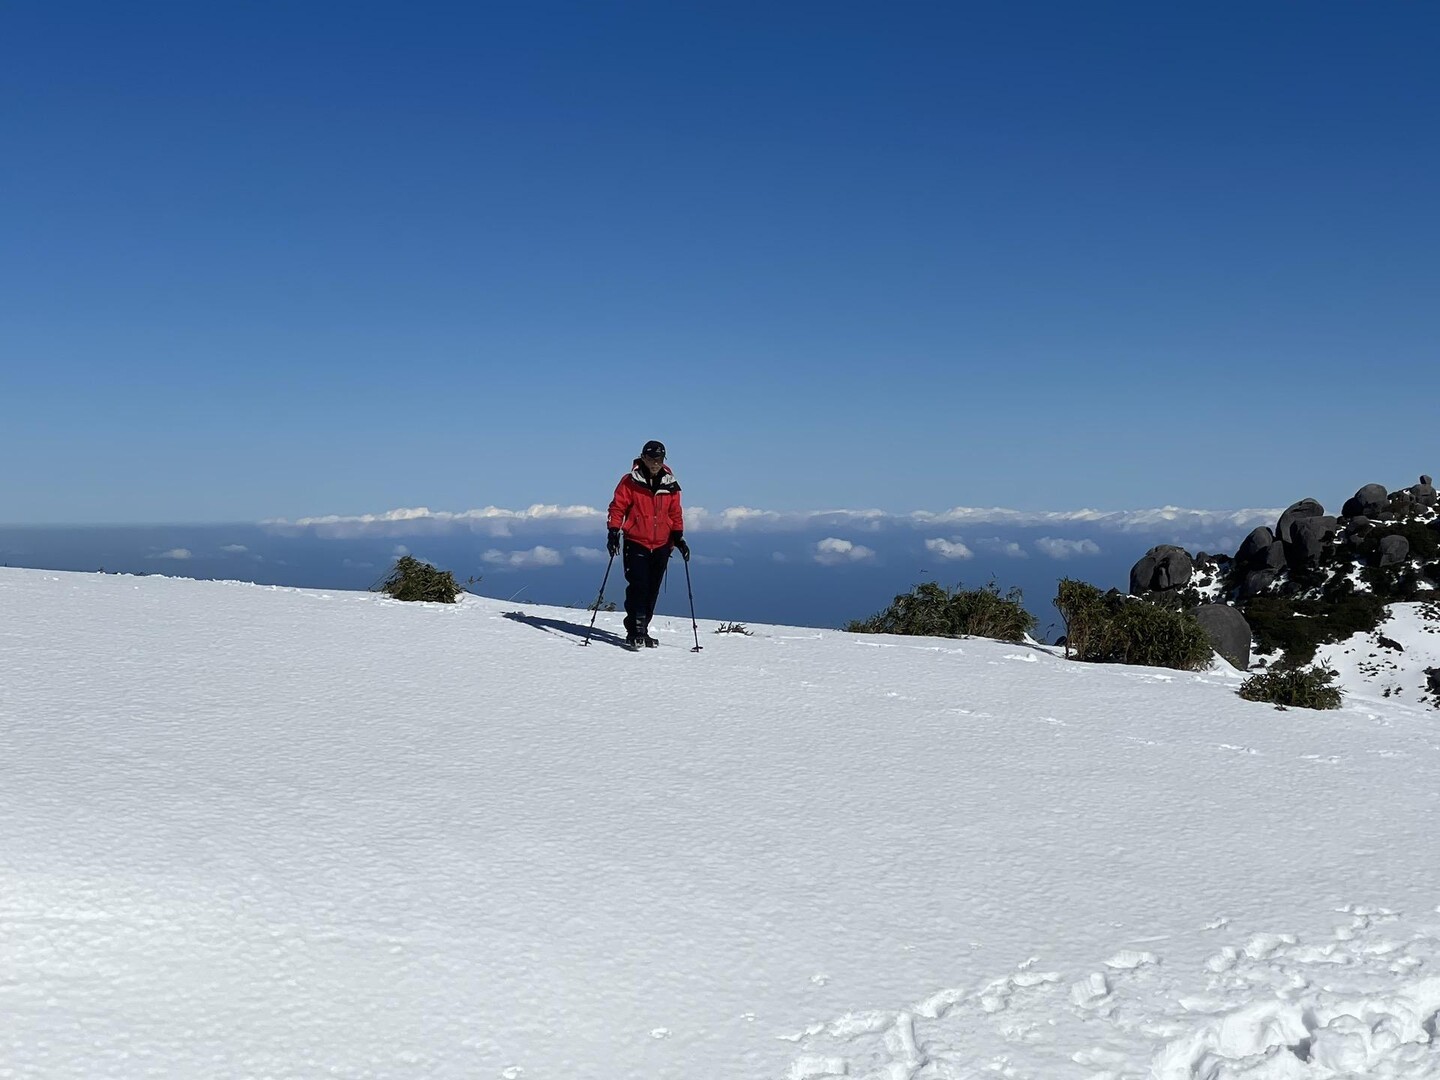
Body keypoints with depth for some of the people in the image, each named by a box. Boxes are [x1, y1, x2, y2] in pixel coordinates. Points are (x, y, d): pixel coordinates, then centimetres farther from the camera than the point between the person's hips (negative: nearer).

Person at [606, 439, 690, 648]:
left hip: (661, 546, 4)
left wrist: (678, 537, 4)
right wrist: (613, 532, -12)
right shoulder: (630, 482, -3)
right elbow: (617, 507, -2)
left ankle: (642, 630, 17)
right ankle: (635, 631, -11)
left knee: (652, 591, 7)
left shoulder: (670, 485, 7)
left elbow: (675, 513, 13)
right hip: (636, 544, -4)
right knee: (638, 587, -13)